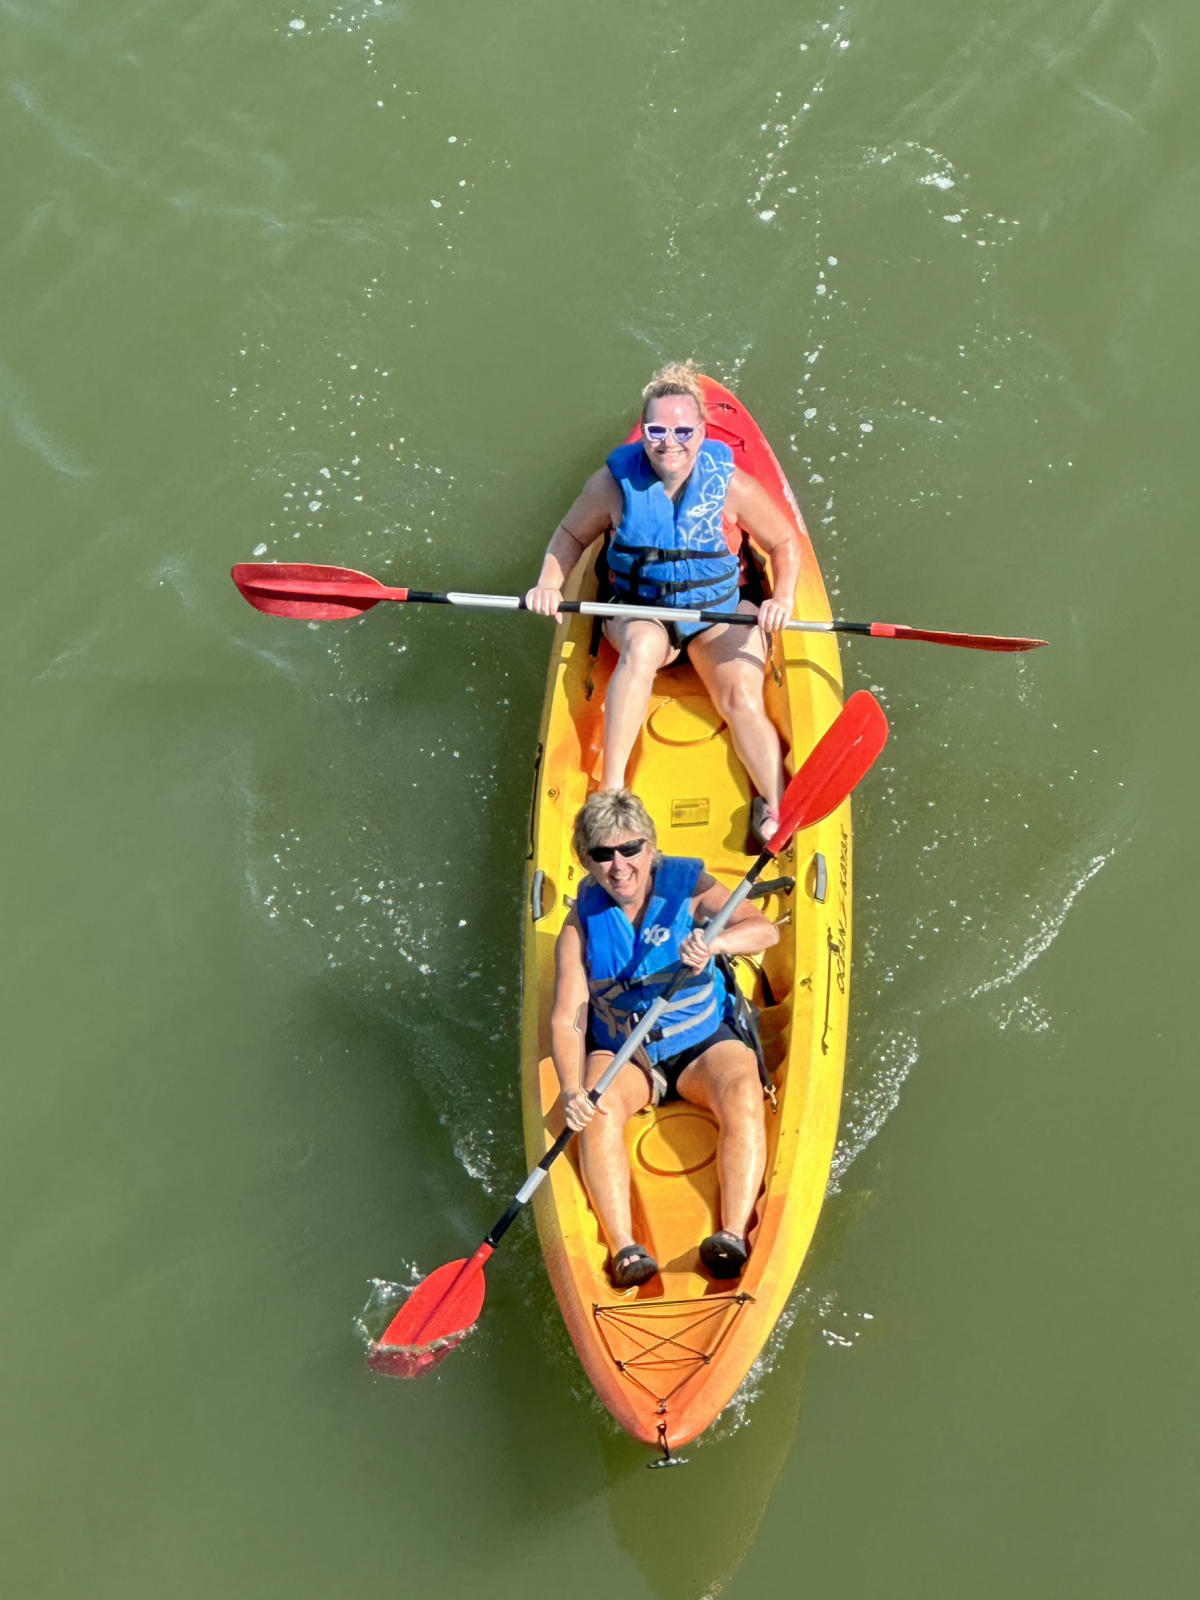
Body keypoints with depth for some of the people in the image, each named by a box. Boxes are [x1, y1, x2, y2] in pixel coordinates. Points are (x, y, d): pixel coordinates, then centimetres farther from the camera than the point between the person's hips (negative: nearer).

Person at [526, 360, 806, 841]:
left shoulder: (731, 484, -12)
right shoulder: (615, 482, -11)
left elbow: (785, 543, 0)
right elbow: (572, 534, 6)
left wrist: (782, 597, -18)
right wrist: (549, 584, -11)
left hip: (719, 616, 1)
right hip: (640, 613, 0)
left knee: (742, 701, -25)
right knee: (642, 648, -36)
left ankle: (776, 808, -16)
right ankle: (610, 788, -37)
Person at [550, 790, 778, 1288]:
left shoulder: (687, 887, -7)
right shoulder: (582, 923, -4)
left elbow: (765, 929, -20)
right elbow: (567, 1018, -12)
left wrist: (716, 939, -44)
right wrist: (572, 1090, -31)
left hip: (704, 1042, 0)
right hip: (620, 1054, 1)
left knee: (742, 1098, -30)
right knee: (598, 1110, -30)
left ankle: (733, 1235, -38)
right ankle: (624, 1248, -37)